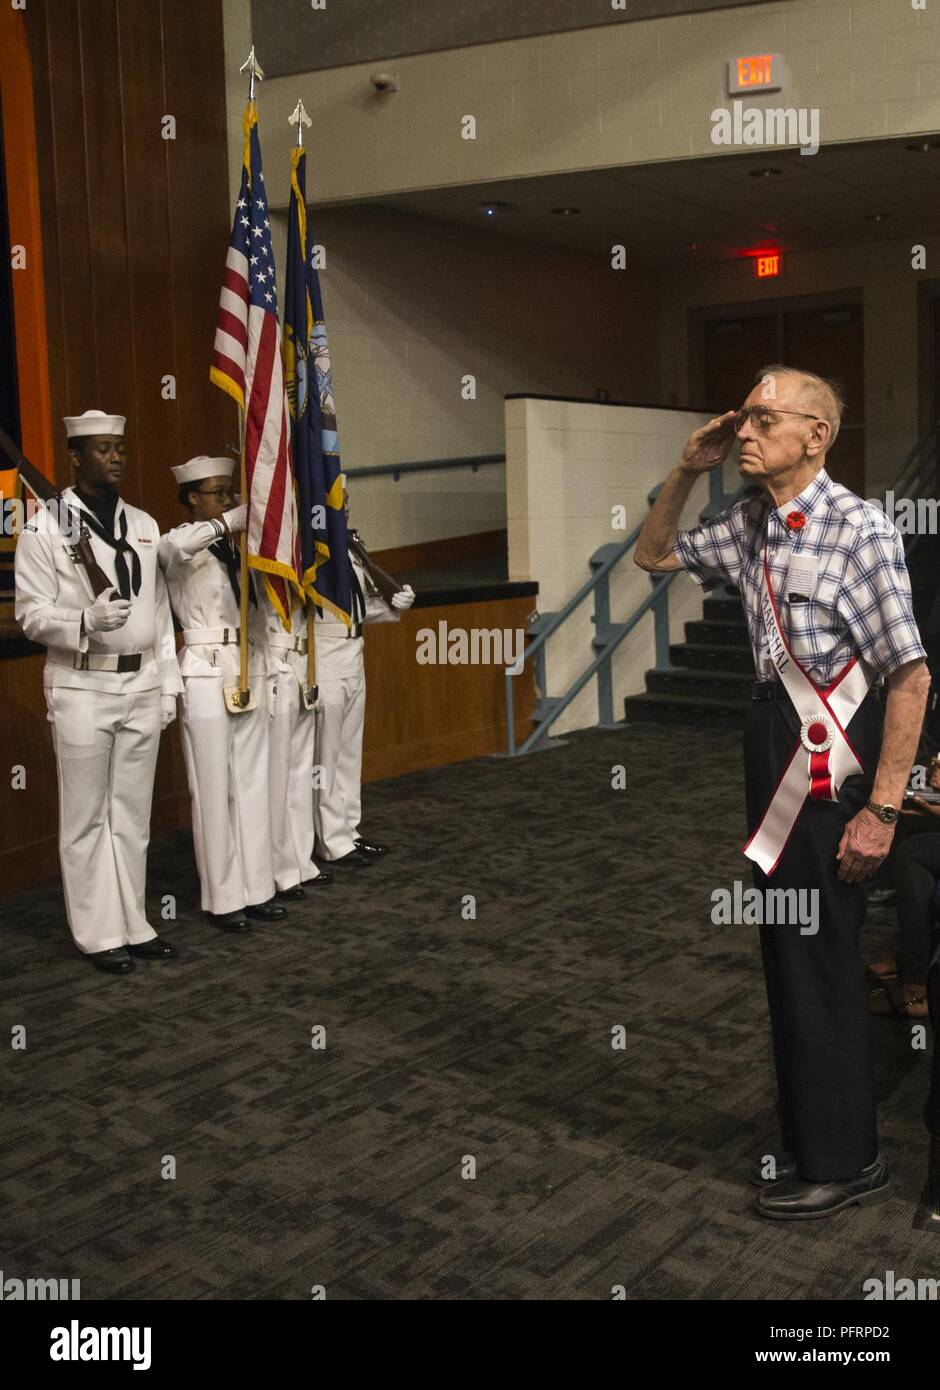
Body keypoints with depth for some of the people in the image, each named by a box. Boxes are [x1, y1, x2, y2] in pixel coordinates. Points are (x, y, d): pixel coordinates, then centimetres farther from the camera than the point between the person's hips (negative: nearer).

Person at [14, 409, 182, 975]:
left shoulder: (144, 525, 10)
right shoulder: (45, 528, -5)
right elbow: (32, 615, -8)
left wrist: (169, 681, 10)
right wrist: (87, 620, -26)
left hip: (142, 684, 5)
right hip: (82, 689, -5)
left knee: (132, 815, 12)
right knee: (87, 818, 3)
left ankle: (134, 925, 22)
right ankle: (100, 934, 13)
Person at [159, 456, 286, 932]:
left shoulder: (234, 546, 13)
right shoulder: (181, 546, -7)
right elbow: (175, 545, -33)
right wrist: (233, 519, -27)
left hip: (248, 668, 7)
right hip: (206, 672, -7)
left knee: (253, 782, 9)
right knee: (214, 788, 0)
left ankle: (257, 888, 17)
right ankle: (222, 898, 8)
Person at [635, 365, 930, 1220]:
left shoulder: (858, 528, -15)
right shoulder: (751, 524, 9)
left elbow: (912, 675, -18)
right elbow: (654, 555, 25)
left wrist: (881, 808, -20)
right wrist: (686, 472, 9)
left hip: (830, 755, -8)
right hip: (776, 739, 8)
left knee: (819, 959, 0)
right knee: (787, 952, 17)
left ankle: (842, 1163, 19)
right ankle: (811, 1140, 34)